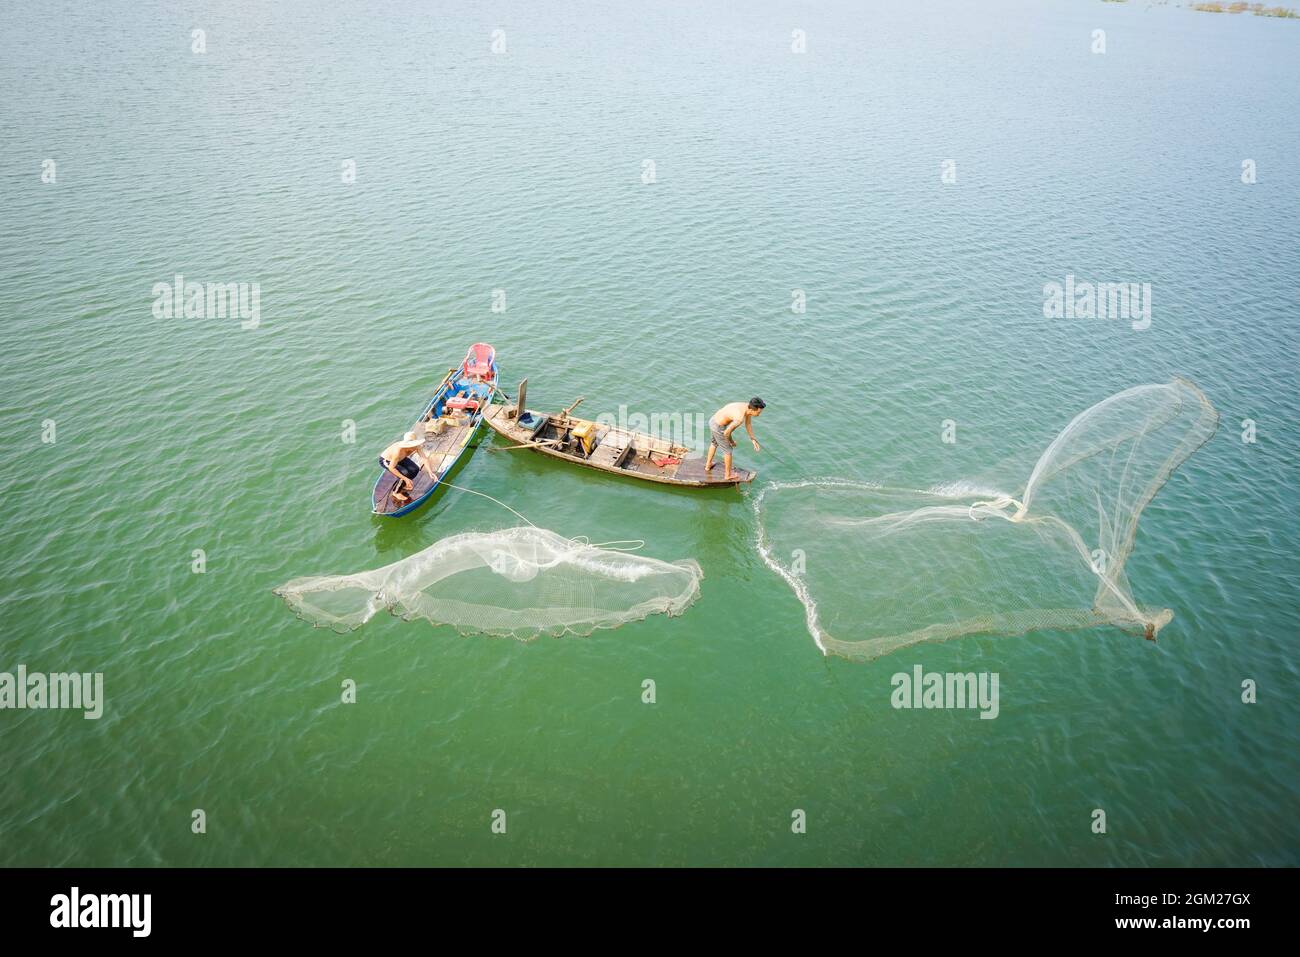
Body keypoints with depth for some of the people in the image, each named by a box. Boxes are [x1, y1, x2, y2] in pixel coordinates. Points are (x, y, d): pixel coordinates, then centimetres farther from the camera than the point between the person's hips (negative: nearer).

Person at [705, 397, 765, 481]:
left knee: (714, 443, 33)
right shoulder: (740, 418, -33)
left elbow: (748, 424, 10)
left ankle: (708, 465, 55)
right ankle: (728, 475, 31)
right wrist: (731, 441, -6)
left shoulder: (748, 406, -6)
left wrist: (753, 440, 10)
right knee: (728, 450, 12)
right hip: (718, 428, -9)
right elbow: (726, 433, -25)